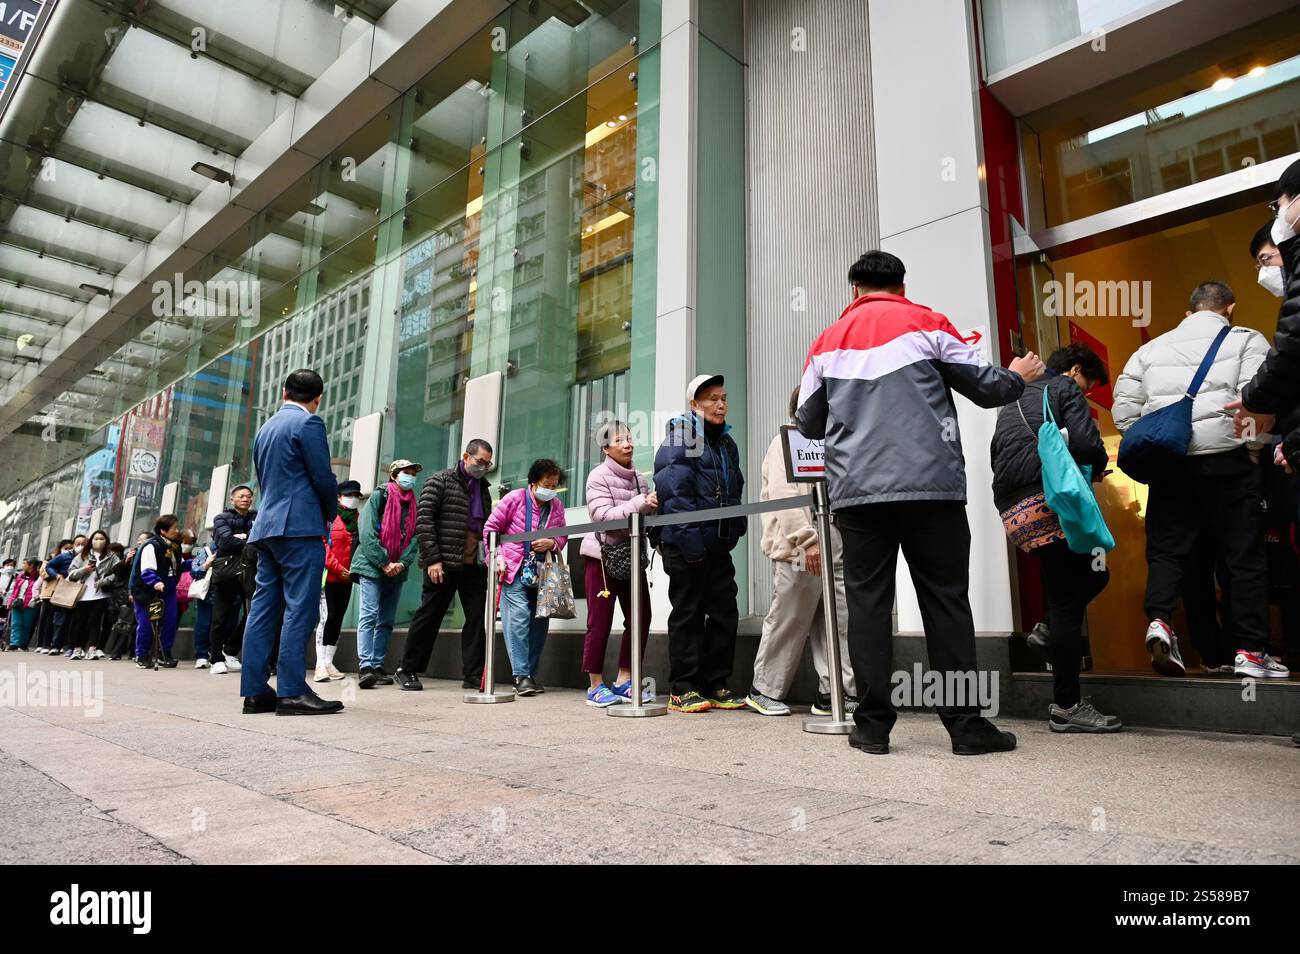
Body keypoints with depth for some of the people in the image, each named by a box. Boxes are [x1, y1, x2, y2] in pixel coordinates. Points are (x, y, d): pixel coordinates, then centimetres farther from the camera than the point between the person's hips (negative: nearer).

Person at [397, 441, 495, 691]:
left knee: (477, 619, 2)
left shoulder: (484, 489, 17)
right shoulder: (440, 481, -2)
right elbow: (424, 521, -8)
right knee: (428, 617, 3)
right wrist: (432, 559, -15)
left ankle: (473, 676, 9)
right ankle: (407, 670, 18)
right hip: (443, 565, -6)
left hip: (474, 566, 6)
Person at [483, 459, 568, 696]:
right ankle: (521, 675, -12)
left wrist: (552, 543, -8)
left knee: (540, 621, 6)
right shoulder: (515, 498, -5)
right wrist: (497, 557, -9)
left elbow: (563, 535, 15)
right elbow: (491, 527, -2)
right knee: (519, 616, -16)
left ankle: (531, 674, 17)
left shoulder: (556, 506, 8)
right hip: (513, 569, -5)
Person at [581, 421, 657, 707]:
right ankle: (596, 685, 8)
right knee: (600, 622, -2)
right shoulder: (599, 476, -7)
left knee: (640, 618, 3)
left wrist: (654, 507, -6)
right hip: (602, 554, -6)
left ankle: (624, 680, 15)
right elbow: (603, 515, -19)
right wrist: (640, 504, -27)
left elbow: (646, 516, 16)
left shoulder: (638, 478, 11)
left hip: (632, 554, 6)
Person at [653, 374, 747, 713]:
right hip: (686, 543, -7)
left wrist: (736, 527, 13)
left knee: (725, 613, 7)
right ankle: (683, 689, 9)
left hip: (719, 545, 8)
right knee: (688, 614, -1)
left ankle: (716, 685, 18)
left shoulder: (726, 442, 19)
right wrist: (688, 536, -23)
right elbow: (672, 487, -17)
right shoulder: (682, 435, -6)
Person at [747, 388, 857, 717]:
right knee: (788, 621, 0)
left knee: (838, 622, 4)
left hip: (832, 550, 8)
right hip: (800, 550, -8)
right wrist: (806, 540, -23)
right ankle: (763, 690, 14)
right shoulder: (786, 442, -3)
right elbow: (783, 493, -16)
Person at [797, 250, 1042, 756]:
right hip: (930, 485, -1)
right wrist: (1018, 375, 29)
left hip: (855, 490, 2)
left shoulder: (827, 341, 13)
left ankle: (873, 725, 6)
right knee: (945, 599, 4)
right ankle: (965, 724, 7)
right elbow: (987, 387, 7)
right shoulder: (925, 323, 6)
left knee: (867, 601, 5)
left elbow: (807, 423, 16)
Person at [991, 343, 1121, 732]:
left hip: (1012, 510, 8)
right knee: (1066, 601, -7)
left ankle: (1051, 634, 13)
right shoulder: (1066, 388, 8)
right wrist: (1098, 468, 14)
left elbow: (997, 457, 26)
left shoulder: (1012, 401, 30)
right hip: (1046, 499, -8)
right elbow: (1086, 444, -9)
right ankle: (1066, 706, -5)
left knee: (1092, 575, 20)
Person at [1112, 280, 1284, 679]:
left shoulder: (1150, 349, 15)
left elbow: (1123, 411, 8)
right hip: (1226, 462, -2)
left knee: (1167, 550, 8)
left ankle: (1159, 620, -13)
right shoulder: (1246, 341, 7)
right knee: (1244, 555, 5)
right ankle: (1251, 651, 8)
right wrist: (1253, 447, 2)